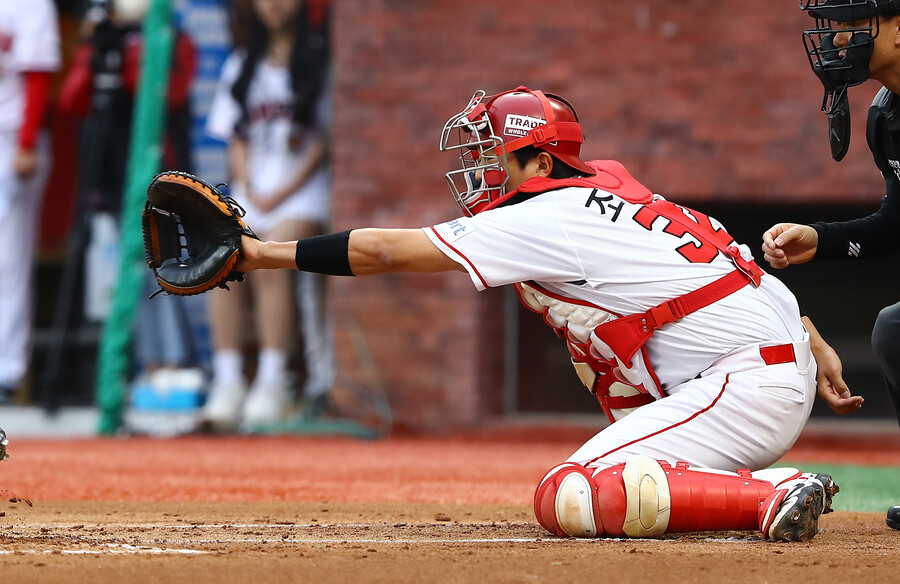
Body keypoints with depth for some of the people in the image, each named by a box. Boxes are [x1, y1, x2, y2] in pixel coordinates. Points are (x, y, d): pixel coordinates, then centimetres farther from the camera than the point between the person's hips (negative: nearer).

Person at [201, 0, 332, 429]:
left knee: (270, 263, -30)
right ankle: (228, 384, -24)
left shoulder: (321, 62, 5)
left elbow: (326, 137, 0)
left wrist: (285, 192, -8)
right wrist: (250, 191, -1)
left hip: (302, 190, -4)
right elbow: (236, 139, 16)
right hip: (252, 191, 4)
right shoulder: (241, 67, 19)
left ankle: (273, 383, -30)